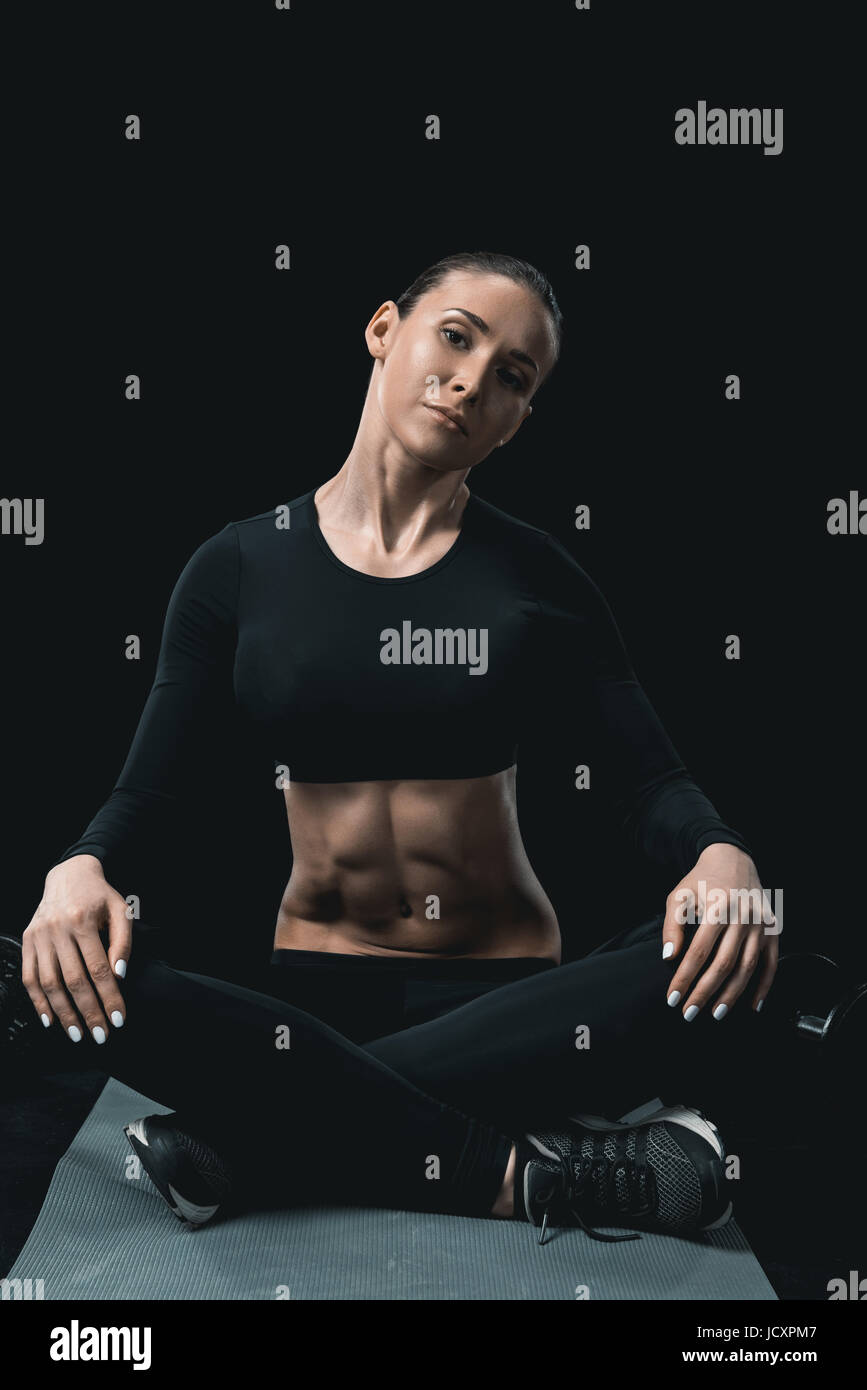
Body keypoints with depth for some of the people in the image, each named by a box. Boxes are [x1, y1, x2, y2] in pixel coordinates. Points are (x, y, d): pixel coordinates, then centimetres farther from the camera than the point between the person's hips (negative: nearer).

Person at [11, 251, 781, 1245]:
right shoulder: (241, 568, 4)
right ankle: (535, 1175, -27)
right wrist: (80, 867, -21)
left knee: (734, 968, -30)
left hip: (505, 991, 1)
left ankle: (250, 1141, -27)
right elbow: (149, 788, 2)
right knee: (66, 978, -29)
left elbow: (647, 780, -1)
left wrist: (719, 855, -24)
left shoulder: (537, 578, 4)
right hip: (315, 988, 0)